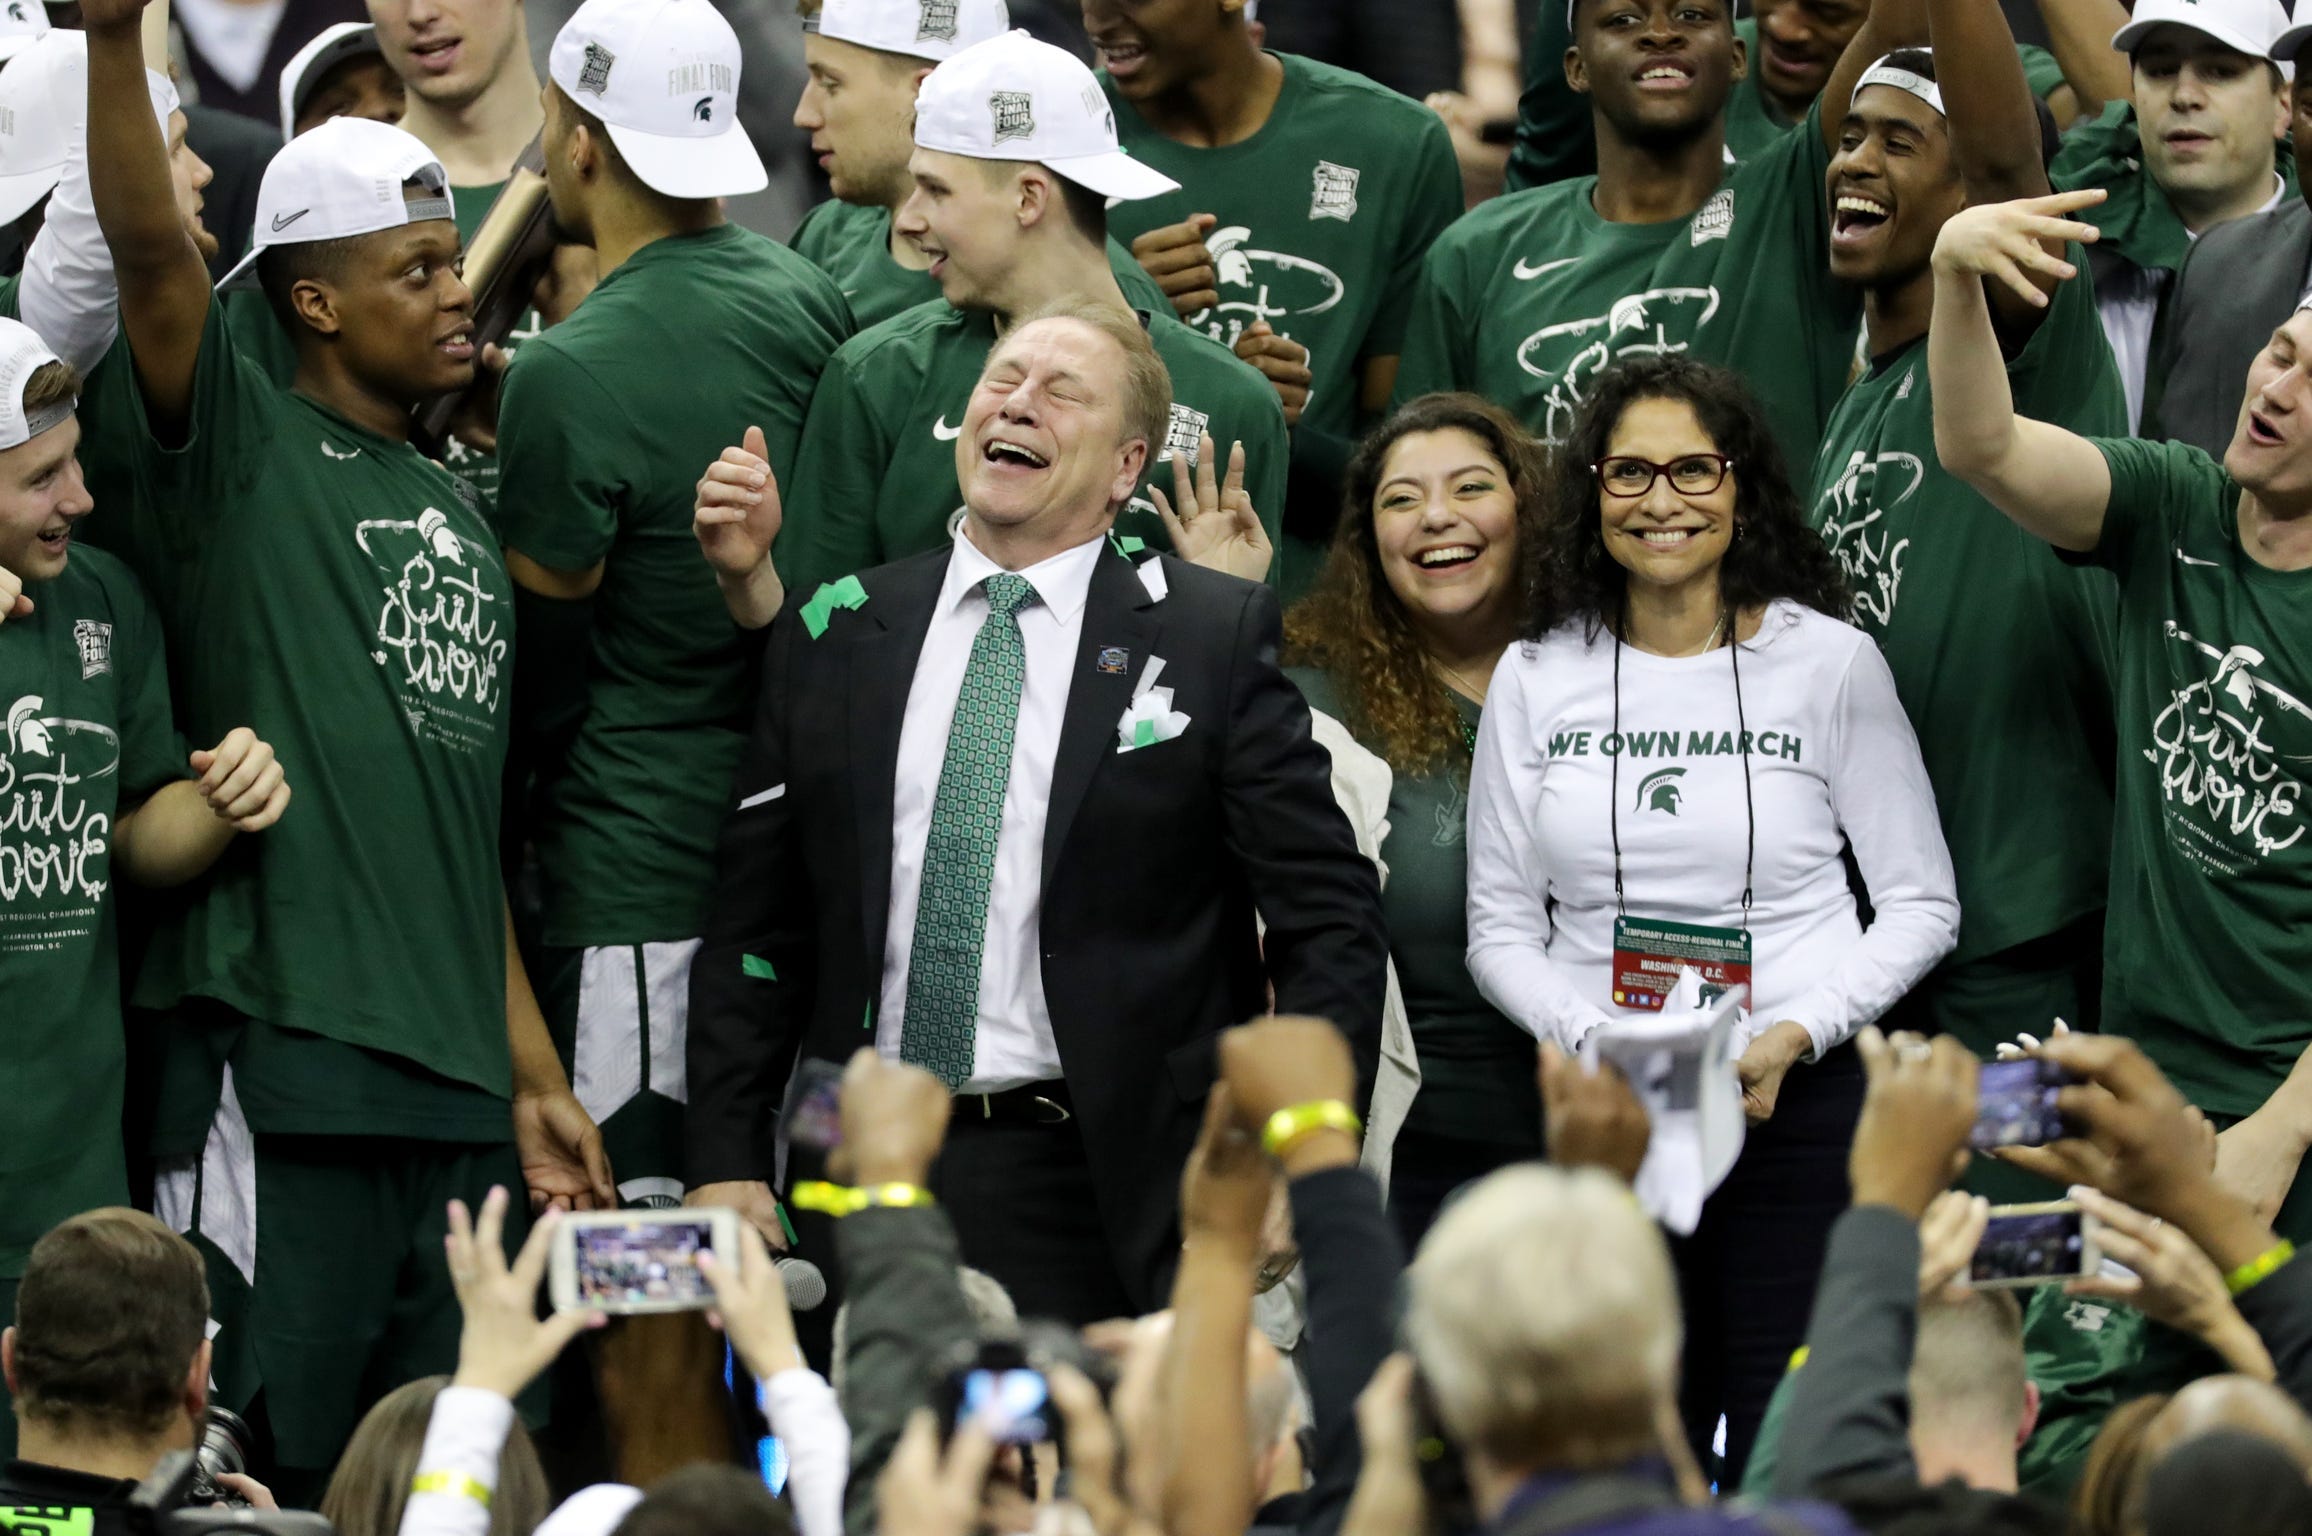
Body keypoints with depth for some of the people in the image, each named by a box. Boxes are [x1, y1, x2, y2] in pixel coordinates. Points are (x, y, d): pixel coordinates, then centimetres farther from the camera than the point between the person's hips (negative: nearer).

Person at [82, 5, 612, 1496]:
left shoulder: (459, 518, 20)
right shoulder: (243, 453, 0)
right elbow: (151, 252, -19)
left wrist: (533, 1076, 23)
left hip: (458, 1092, 7)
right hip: (283, 1067, -7)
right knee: (270, 1479, -7)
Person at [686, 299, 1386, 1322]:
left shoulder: (1214, 635, 3)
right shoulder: (834, 636, 11)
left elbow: (1330, 918, 0)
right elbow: (753, 922, 12)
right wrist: (727, 1161, 3)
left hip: (1094, 1199, -3)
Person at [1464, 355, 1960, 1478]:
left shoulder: (1830, 663, 0)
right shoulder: (1538, 678, 7)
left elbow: (1919, 906, 2)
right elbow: (1500, 928, 9)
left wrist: (1792, 1038, -12)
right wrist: (1596, 1042, -10)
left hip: (1802, 1102, -2)